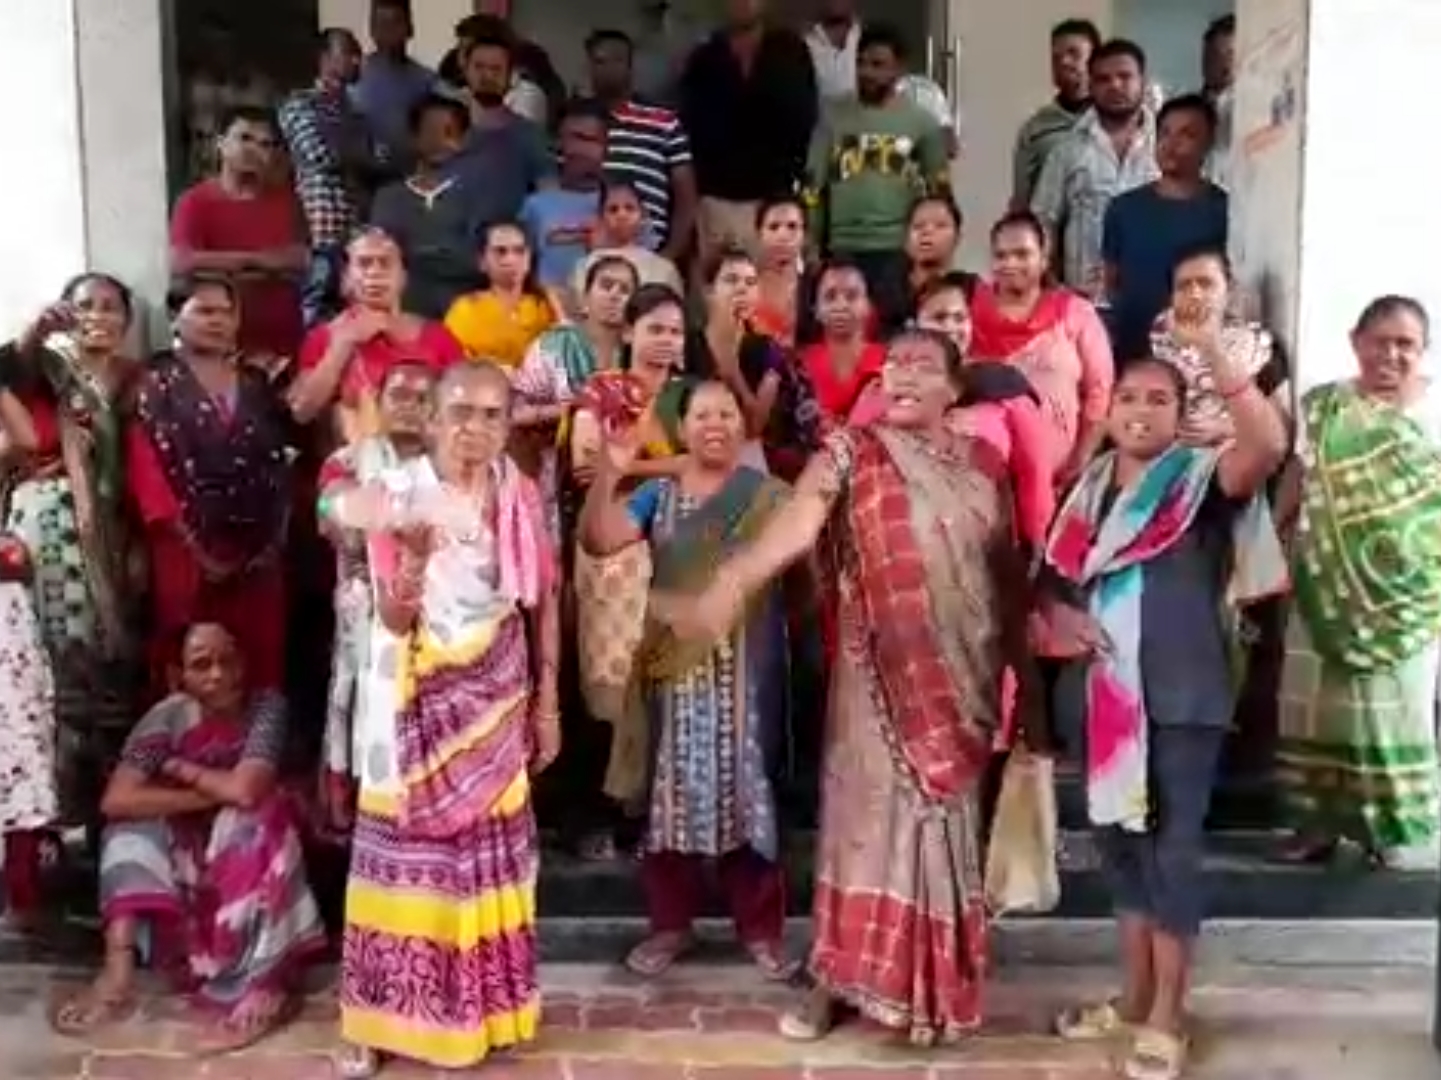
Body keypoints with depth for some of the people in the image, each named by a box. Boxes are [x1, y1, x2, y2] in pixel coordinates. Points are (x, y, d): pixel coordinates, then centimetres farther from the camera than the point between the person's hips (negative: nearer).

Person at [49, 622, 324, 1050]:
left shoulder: (267, 707, -18)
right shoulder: (169, 716, -14)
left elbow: (246, 791, -33)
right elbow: (117, 800, -25)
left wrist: (178, 768, -17)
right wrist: (211, 794, -26)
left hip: (254, 855, -3)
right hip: (190, 850, 3)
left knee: (253, 816, -31)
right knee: (133, 824, -19)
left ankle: (265, 984, -31)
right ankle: (118, 974, -26)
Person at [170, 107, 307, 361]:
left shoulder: (287, 201, 12)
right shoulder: (196, 202, 0)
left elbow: (304, 260, 4)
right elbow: (181, 263, -14)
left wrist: (223, 267, -5)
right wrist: (251, 259, -8)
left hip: (285, 345, 3)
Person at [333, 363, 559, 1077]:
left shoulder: (522, 496, 0)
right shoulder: (396, 493, -9)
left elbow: (543, 604, 6)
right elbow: (393, 619, -14)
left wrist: (547, 702, 6)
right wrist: (414, 555, -32)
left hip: (496, 697, 2)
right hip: (417, 699, -2)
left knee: (487, 846, 7)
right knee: (407, 848, 2)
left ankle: (477, 1010, 21)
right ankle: (379, 1017, 13)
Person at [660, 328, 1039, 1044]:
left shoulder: (984, 466, 6)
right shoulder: (851, 454, -5)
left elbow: (1009, 575, 9)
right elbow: (792, 527, -22)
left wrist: (1025, 675, 9)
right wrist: (724, 590, -38)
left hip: (964, 680, 3)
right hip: (881, 675, -3)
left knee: (945, 818, 10)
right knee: (872, 808, 2)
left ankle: (939, 982, 25)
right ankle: (838, 978, 15)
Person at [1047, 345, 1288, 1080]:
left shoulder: (1202, 480, -5)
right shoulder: (1088, 489, 11)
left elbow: (1269, 445, -27)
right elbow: (1052, 579, 19)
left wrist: (1212, 349, -32)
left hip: (1180, 696, -6)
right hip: (1105, 695, 6)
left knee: (1171, 846, -1)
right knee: (1119, 841, 14)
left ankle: (1167, 1018, 12)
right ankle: (1135, 996, 29)